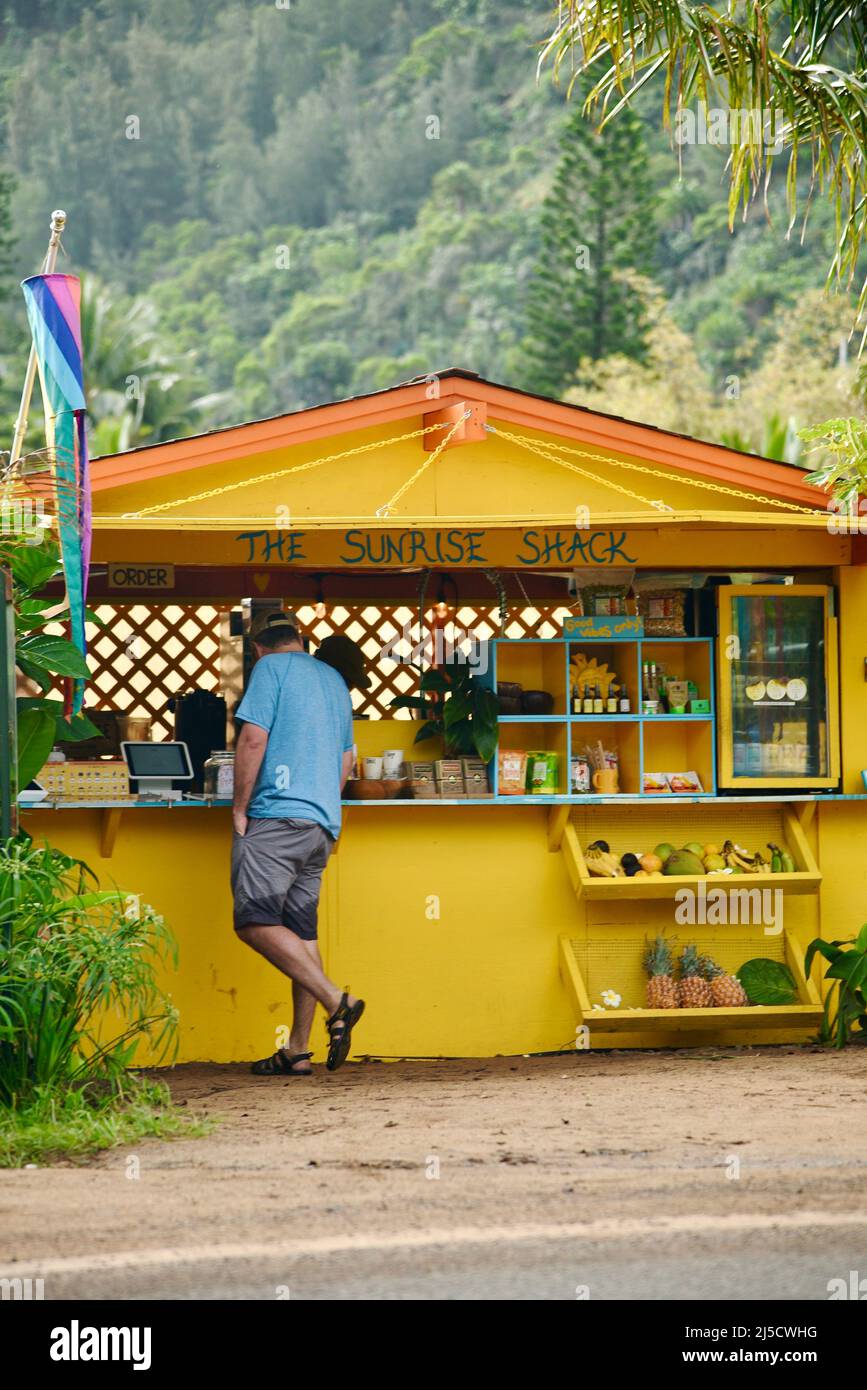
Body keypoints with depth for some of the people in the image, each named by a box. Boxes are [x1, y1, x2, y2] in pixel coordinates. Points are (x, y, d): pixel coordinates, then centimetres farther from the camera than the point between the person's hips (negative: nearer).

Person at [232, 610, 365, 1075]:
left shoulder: (270, 668, -1)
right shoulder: (333, 679, 22)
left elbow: (253, 739, -12)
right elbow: (345, 759, 26)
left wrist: (239, 809, -6)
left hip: (277, 815, -8)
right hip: (323, 824, 8)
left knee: (255, 922, -14)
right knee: (301, 930, 7)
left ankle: (336, 1000, -25)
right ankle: (297, 1051, 4)